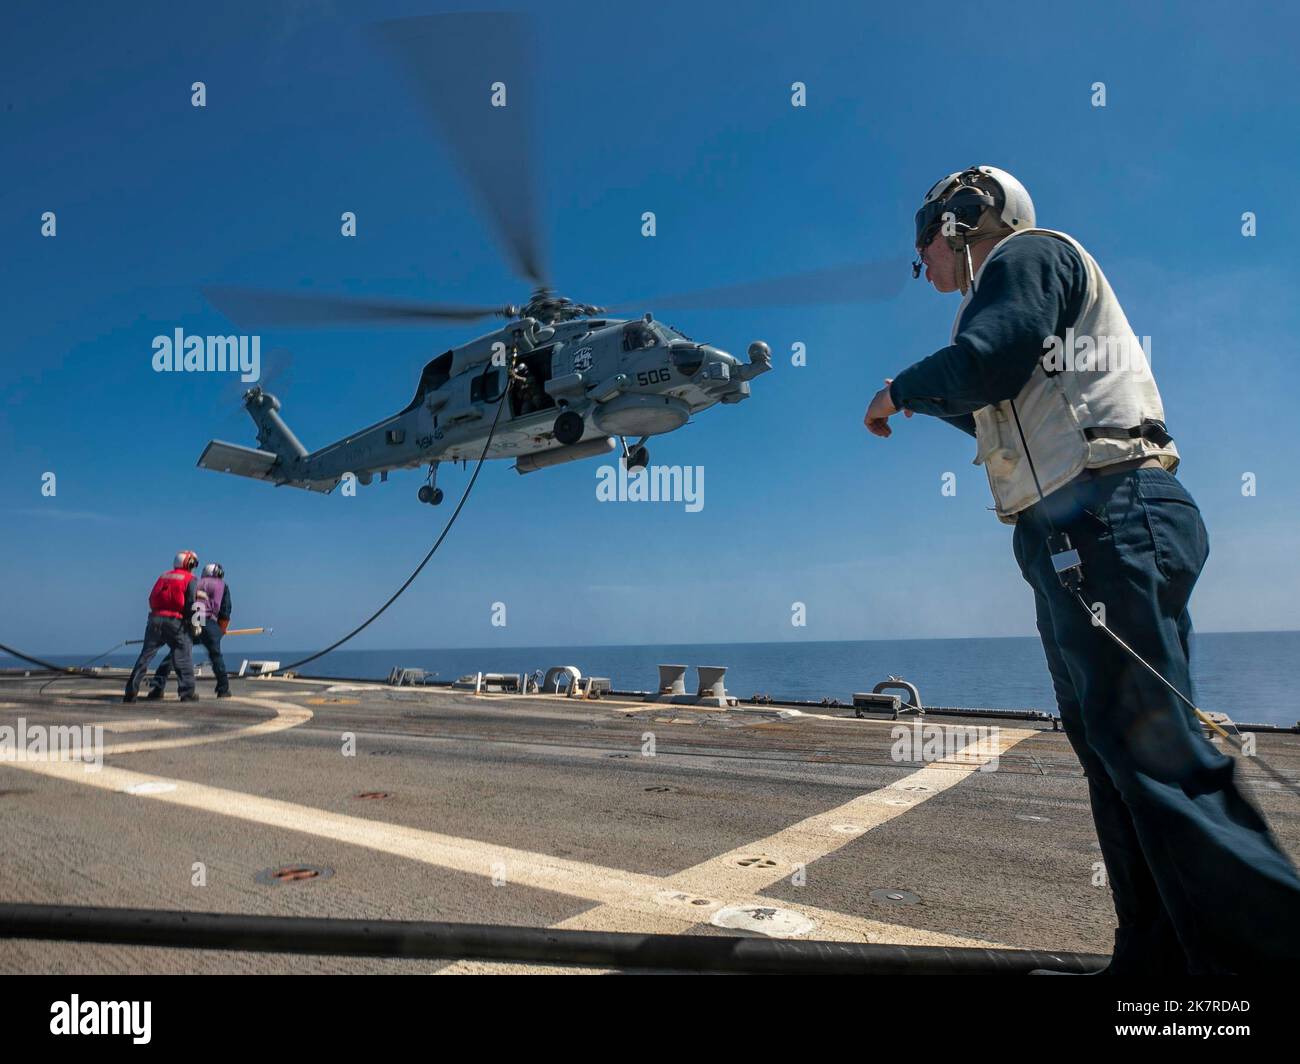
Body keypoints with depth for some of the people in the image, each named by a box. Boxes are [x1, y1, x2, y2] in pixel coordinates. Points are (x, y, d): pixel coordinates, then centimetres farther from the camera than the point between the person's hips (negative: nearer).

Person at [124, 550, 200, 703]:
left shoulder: (164, 576, 19)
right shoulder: (190, 579, 2)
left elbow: (152, 599, 17)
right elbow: (191, 604, -8)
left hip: (155, 619, 5)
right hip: (175, 621, -5)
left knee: (145, 656, 9)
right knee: (182, 659, 2)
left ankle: (130, 693, 7)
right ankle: (188, 693, -1)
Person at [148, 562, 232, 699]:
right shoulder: (222, 585, 17)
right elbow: (225, 611, 7)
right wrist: (221, 631, 17)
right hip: (207, 623, -2)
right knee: (216, 655, 11)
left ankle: (156, 687, -5)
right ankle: (224, 689, 12)